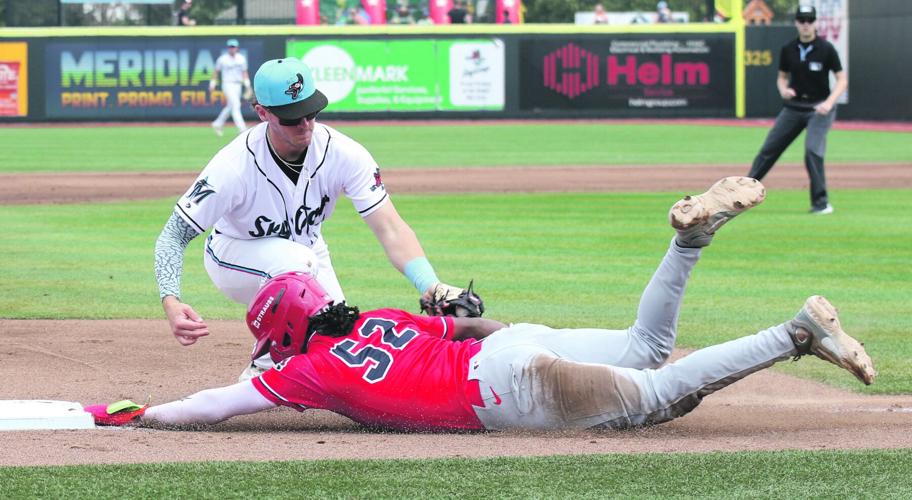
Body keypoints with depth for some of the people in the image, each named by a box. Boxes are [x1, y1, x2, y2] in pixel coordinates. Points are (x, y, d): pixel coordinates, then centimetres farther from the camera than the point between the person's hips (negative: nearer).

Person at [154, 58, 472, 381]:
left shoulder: (344, 154, -25)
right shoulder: (235, 166, -34)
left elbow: (390, 230, -29)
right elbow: (173, 236, -31)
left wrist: (431, 286, -46)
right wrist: (171, 303, -49)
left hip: (306, 252, 4)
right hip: (235, 256, -4)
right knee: (296, 259, -37)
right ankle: (265, 368, -16)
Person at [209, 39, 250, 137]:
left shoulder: (241, 59, 7)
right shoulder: (222, 59, -4)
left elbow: (244, 73, 11)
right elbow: (216, 71, 5)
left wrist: (247, 85, 3)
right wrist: (212, 84, 3)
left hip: (238, 85, 6)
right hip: (227, 84, -6)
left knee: (230, 106, 13)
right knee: (236, 105, -16)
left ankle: (217, 124, 30)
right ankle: (242, 129, -20)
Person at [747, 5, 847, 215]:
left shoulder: (826, 49, -9)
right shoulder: (788, 50, 2)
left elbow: (842, 80, -8)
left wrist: (829, 103, -22)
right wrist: (783, 90, -10)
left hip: (819, 108, -4)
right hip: (794, 106, 4)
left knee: (813, 149, -21)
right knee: (768, 149, 4)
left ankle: (820, 202, -12)